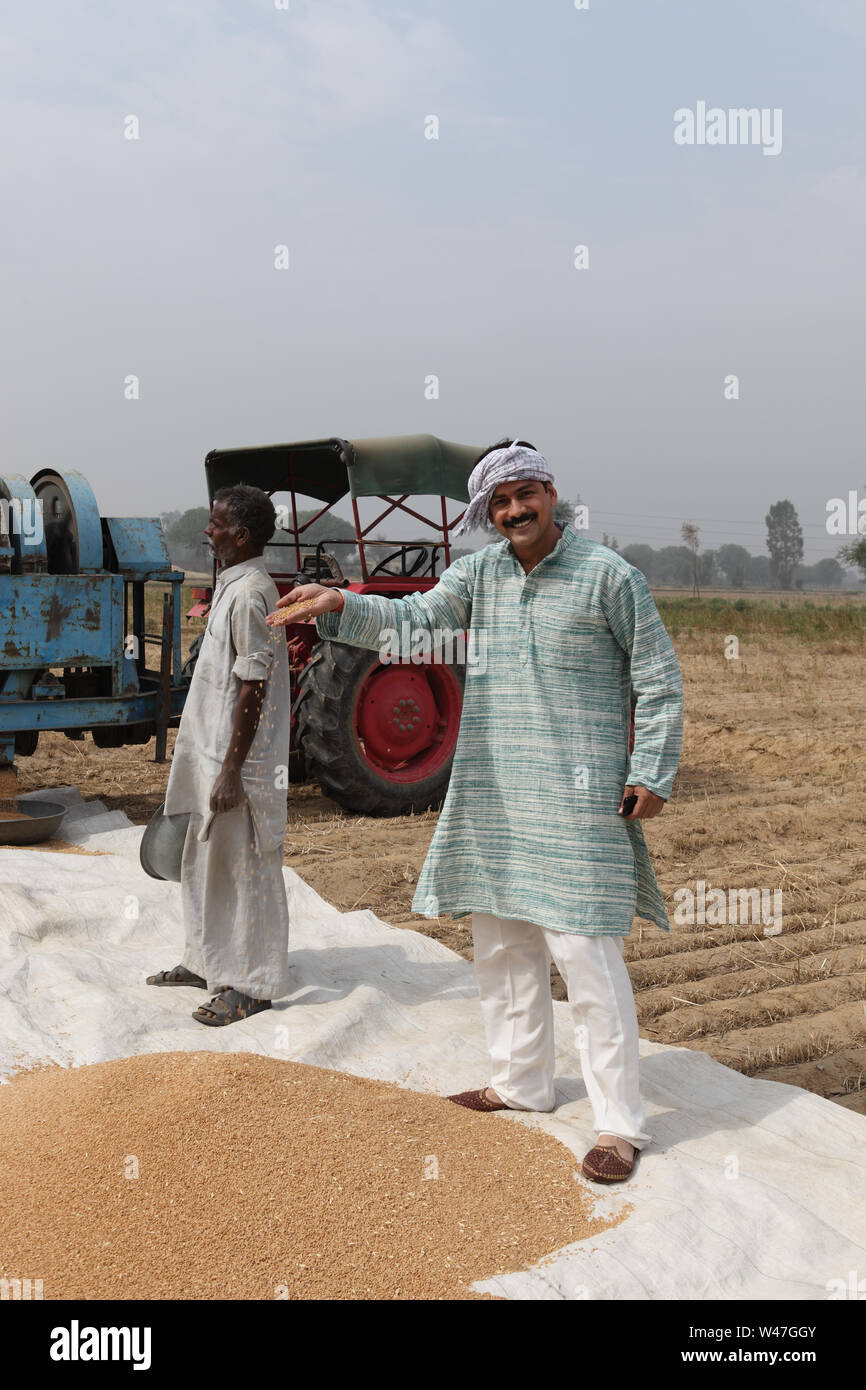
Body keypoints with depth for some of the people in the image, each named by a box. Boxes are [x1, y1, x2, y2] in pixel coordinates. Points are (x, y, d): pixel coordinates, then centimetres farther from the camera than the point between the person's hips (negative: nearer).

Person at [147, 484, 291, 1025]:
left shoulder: (250, 595, -19)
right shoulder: (234, 586, 13)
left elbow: (252, 692, -22)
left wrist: (231, 773, -22)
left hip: (238, 760, -10)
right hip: (213, 751, 10)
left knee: (247, 870, 0)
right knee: (204, 861, 20)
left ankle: (253, 984, 12)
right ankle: (208, 960, 34)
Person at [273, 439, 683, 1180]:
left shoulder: (608, 575, -6)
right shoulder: (480, 573, 8)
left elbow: (659, 680, -3)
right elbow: (414, 617, -3)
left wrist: (653, 774, -8)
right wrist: (342, 605, -21)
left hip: (577, 793, -6)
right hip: (491, 790, 6)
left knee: (585, 950, -7)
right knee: (502, 943, 15)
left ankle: (621, 1124, 4)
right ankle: (523, 1082, 32)